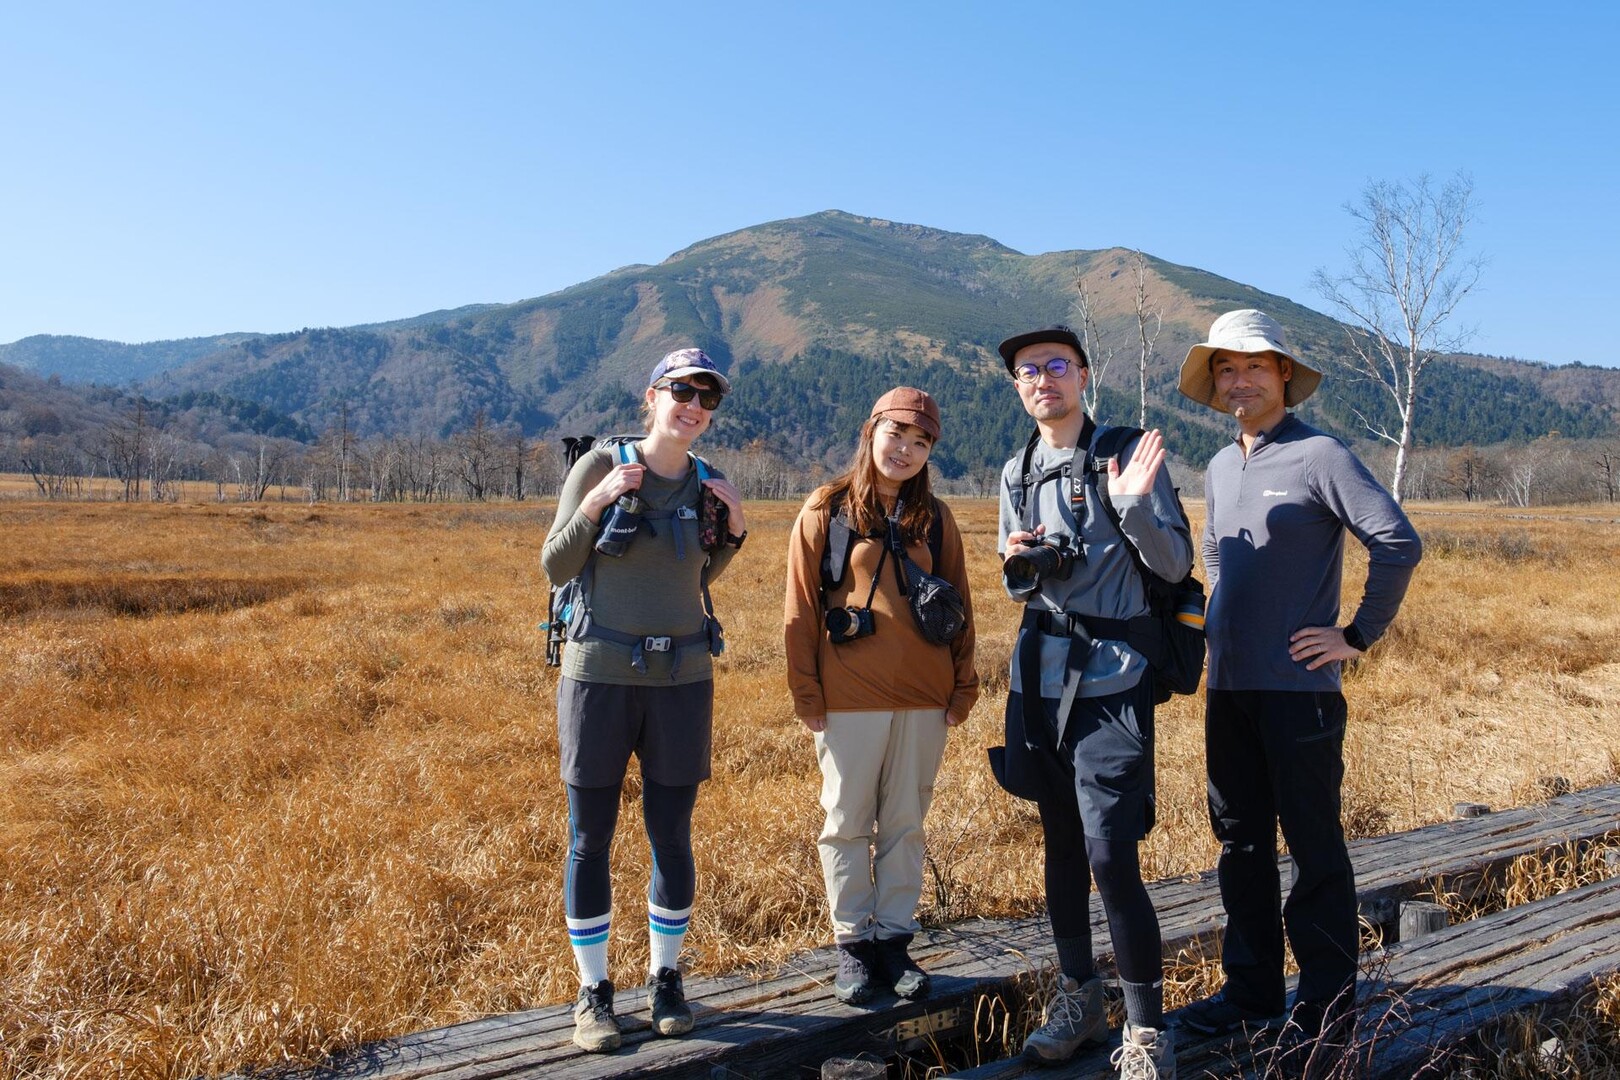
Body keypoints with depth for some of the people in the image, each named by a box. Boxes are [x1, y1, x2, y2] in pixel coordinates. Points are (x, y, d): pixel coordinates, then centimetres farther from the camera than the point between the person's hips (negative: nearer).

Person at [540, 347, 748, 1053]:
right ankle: (593, 992, 21)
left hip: (682, 681, 3)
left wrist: (734, 528, 1)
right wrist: (596, 503, -18)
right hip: (600, 675, -3)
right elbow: (556, 569, -3)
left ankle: (665, 979, 27)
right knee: (590, 841, 5)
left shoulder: (706, 484, 5)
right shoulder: (600, 466, -6)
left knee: (672, 838, 8)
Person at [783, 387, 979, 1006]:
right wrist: (806, 693, -5)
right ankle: (853, 944, 19)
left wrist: (963, 687, 4)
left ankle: (894, 939, 22)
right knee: (847, 824, 6)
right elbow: (800, 610, -1)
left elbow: (960, 607, 10)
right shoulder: (826, 512, -1)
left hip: (923, 699, 3)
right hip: (849, 699, -2)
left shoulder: (934, 519, 8)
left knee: (906, 825, 10)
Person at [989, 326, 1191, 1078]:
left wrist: (1135, 507, -23)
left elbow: (1176, 566, -6)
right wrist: (1016, 566, -5)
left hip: (1110, 683, -5)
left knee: (1110, 858, -9)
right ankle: (1078, 999, 31)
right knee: (1060, 846, 15)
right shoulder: (1017, 473, 11)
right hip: (1039, 681, 6)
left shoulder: (1128, 456, -4)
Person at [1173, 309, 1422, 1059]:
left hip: (1298, 687, -7)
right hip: (1227, 687, 7)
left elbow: (1398, 543, -16)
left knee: (1313, 847, 2)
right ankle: (1252, 990, 26)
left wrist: (1359, 635, -12)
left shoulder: (1318, 456, -9)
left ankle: (1327, 1007, 15)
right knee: (1240, 843, 14)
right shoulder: (1220, 468, 13)